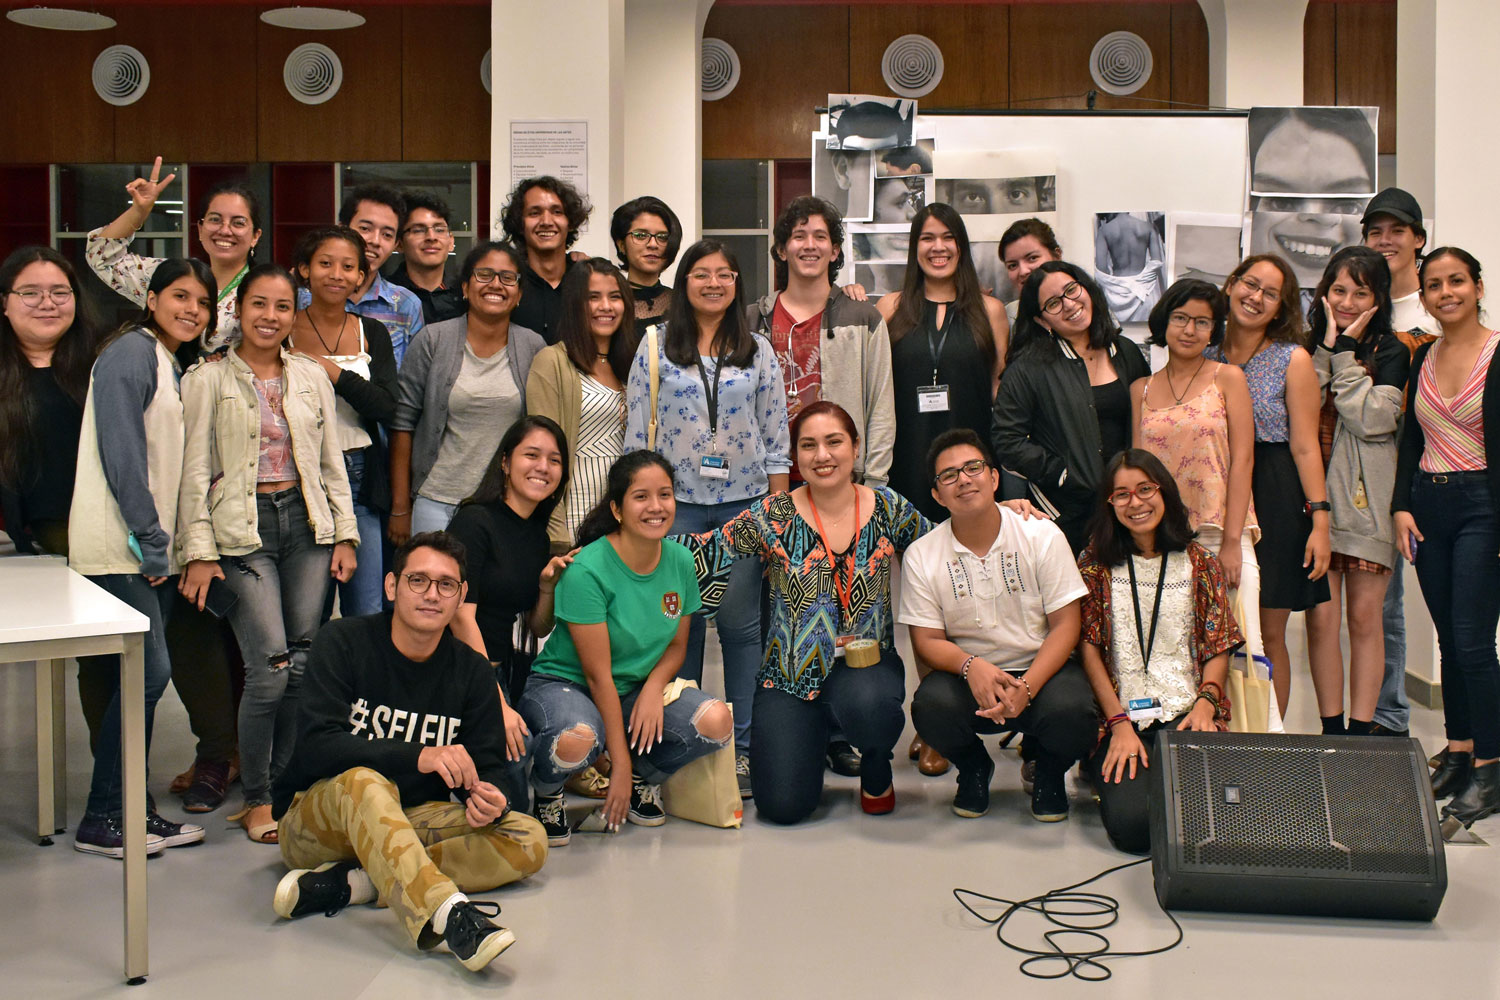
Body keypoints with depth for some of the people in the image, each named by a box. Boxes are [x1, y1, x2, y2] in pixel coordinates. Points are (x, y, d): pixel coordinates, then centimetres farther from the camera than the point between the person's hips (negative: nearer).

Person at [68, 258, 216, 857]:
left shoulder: (172, 365, 20)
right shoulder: (131, 352, -9)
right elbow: (120, 450, -16)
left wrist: (162, 543, 14)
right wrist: (150, 540, -15)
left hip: (149, 549, 9)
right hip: (119, 546, -9)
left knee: (144, 675, 9)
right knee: (149, 670, -10)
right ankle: (101, 820, 0)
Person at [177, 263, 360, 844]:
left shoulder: (311, 376, 13)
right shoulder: (207, 380, 2)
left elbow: (332, 461, 15)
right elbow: (194, 470, -1)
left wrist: (344, 533, 8)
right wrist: (199, 550, -6)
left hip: (306, 522, 4)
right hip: (242, 530, -4)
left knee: (303, 664, 0)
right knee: (271, 666, -13)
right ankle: (256, 799, 4)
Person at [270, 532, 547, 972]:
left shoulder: (472, 670, 2)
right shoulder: (343, 642, -9)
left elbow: (486, 768, 0)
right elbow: (317, 746, -23)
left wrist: (487, 800, -26)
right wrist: (418, 757, -36)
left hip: (414, 820, 4)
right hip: (315, 818, -4)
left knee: (528, 841, -18)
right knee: (362, 782, -37)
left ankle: (347, 884, -29)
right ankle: (446, 914, -58)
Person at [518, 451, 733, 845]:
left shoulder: (680, 561, -4)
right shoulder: (587, 569, -21)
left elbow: (677, 645, 8)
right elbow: (598, 674, -19)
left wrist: (654, 688, -15)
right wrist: (620, 765, -18)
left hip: (638, 688, 6)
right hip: (564, 684, -5)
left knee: (717, 721, -21)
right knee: (579, 739, -40)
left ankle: (645, 777, 10)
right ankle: (546, 794, -2)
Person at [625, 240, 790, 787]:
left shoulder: (758, 351, 8)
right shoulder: (656, 347, 5)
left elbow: (776, 435, 8)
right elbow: (637, 431, 4)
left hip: (746, 501, 1)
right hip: (676, 501, 0)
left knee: (742, 621, 1)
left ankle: (745, 743, 11)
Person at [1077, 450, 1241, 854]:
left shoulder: (1199, 563, 11)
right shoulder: (1096, 563, 6)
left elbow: (1218, 647, 10)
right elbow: (1089, 646, 1)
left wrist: (1205, 702, -10)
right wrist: (1119, 724, -9)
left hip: (1186, 714, 1)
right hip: (1120, 718, -1)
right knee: (1133, 825, -25)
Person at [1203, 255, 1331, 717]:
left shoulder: (1293, 360, 1)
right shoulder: (1204, 357, 9)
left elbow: (1305, 447, -3)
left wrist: (1319, 519, -10)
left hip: (1274, 502, -2)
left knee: (1267, 635, 1)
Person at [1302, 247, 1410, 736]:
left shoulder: (1390, 352, 2)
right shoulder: (1308, 347, 8)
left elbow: (1371, 420, -13)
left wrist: (1345, 352, -8)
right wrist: (1327, 348, -7)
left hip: (1366, 498, -1)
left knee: (1364, 617, 2)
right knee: (1321, 617, 0)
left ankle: (1361, 731, 10)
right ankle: (1331, 730, 11)